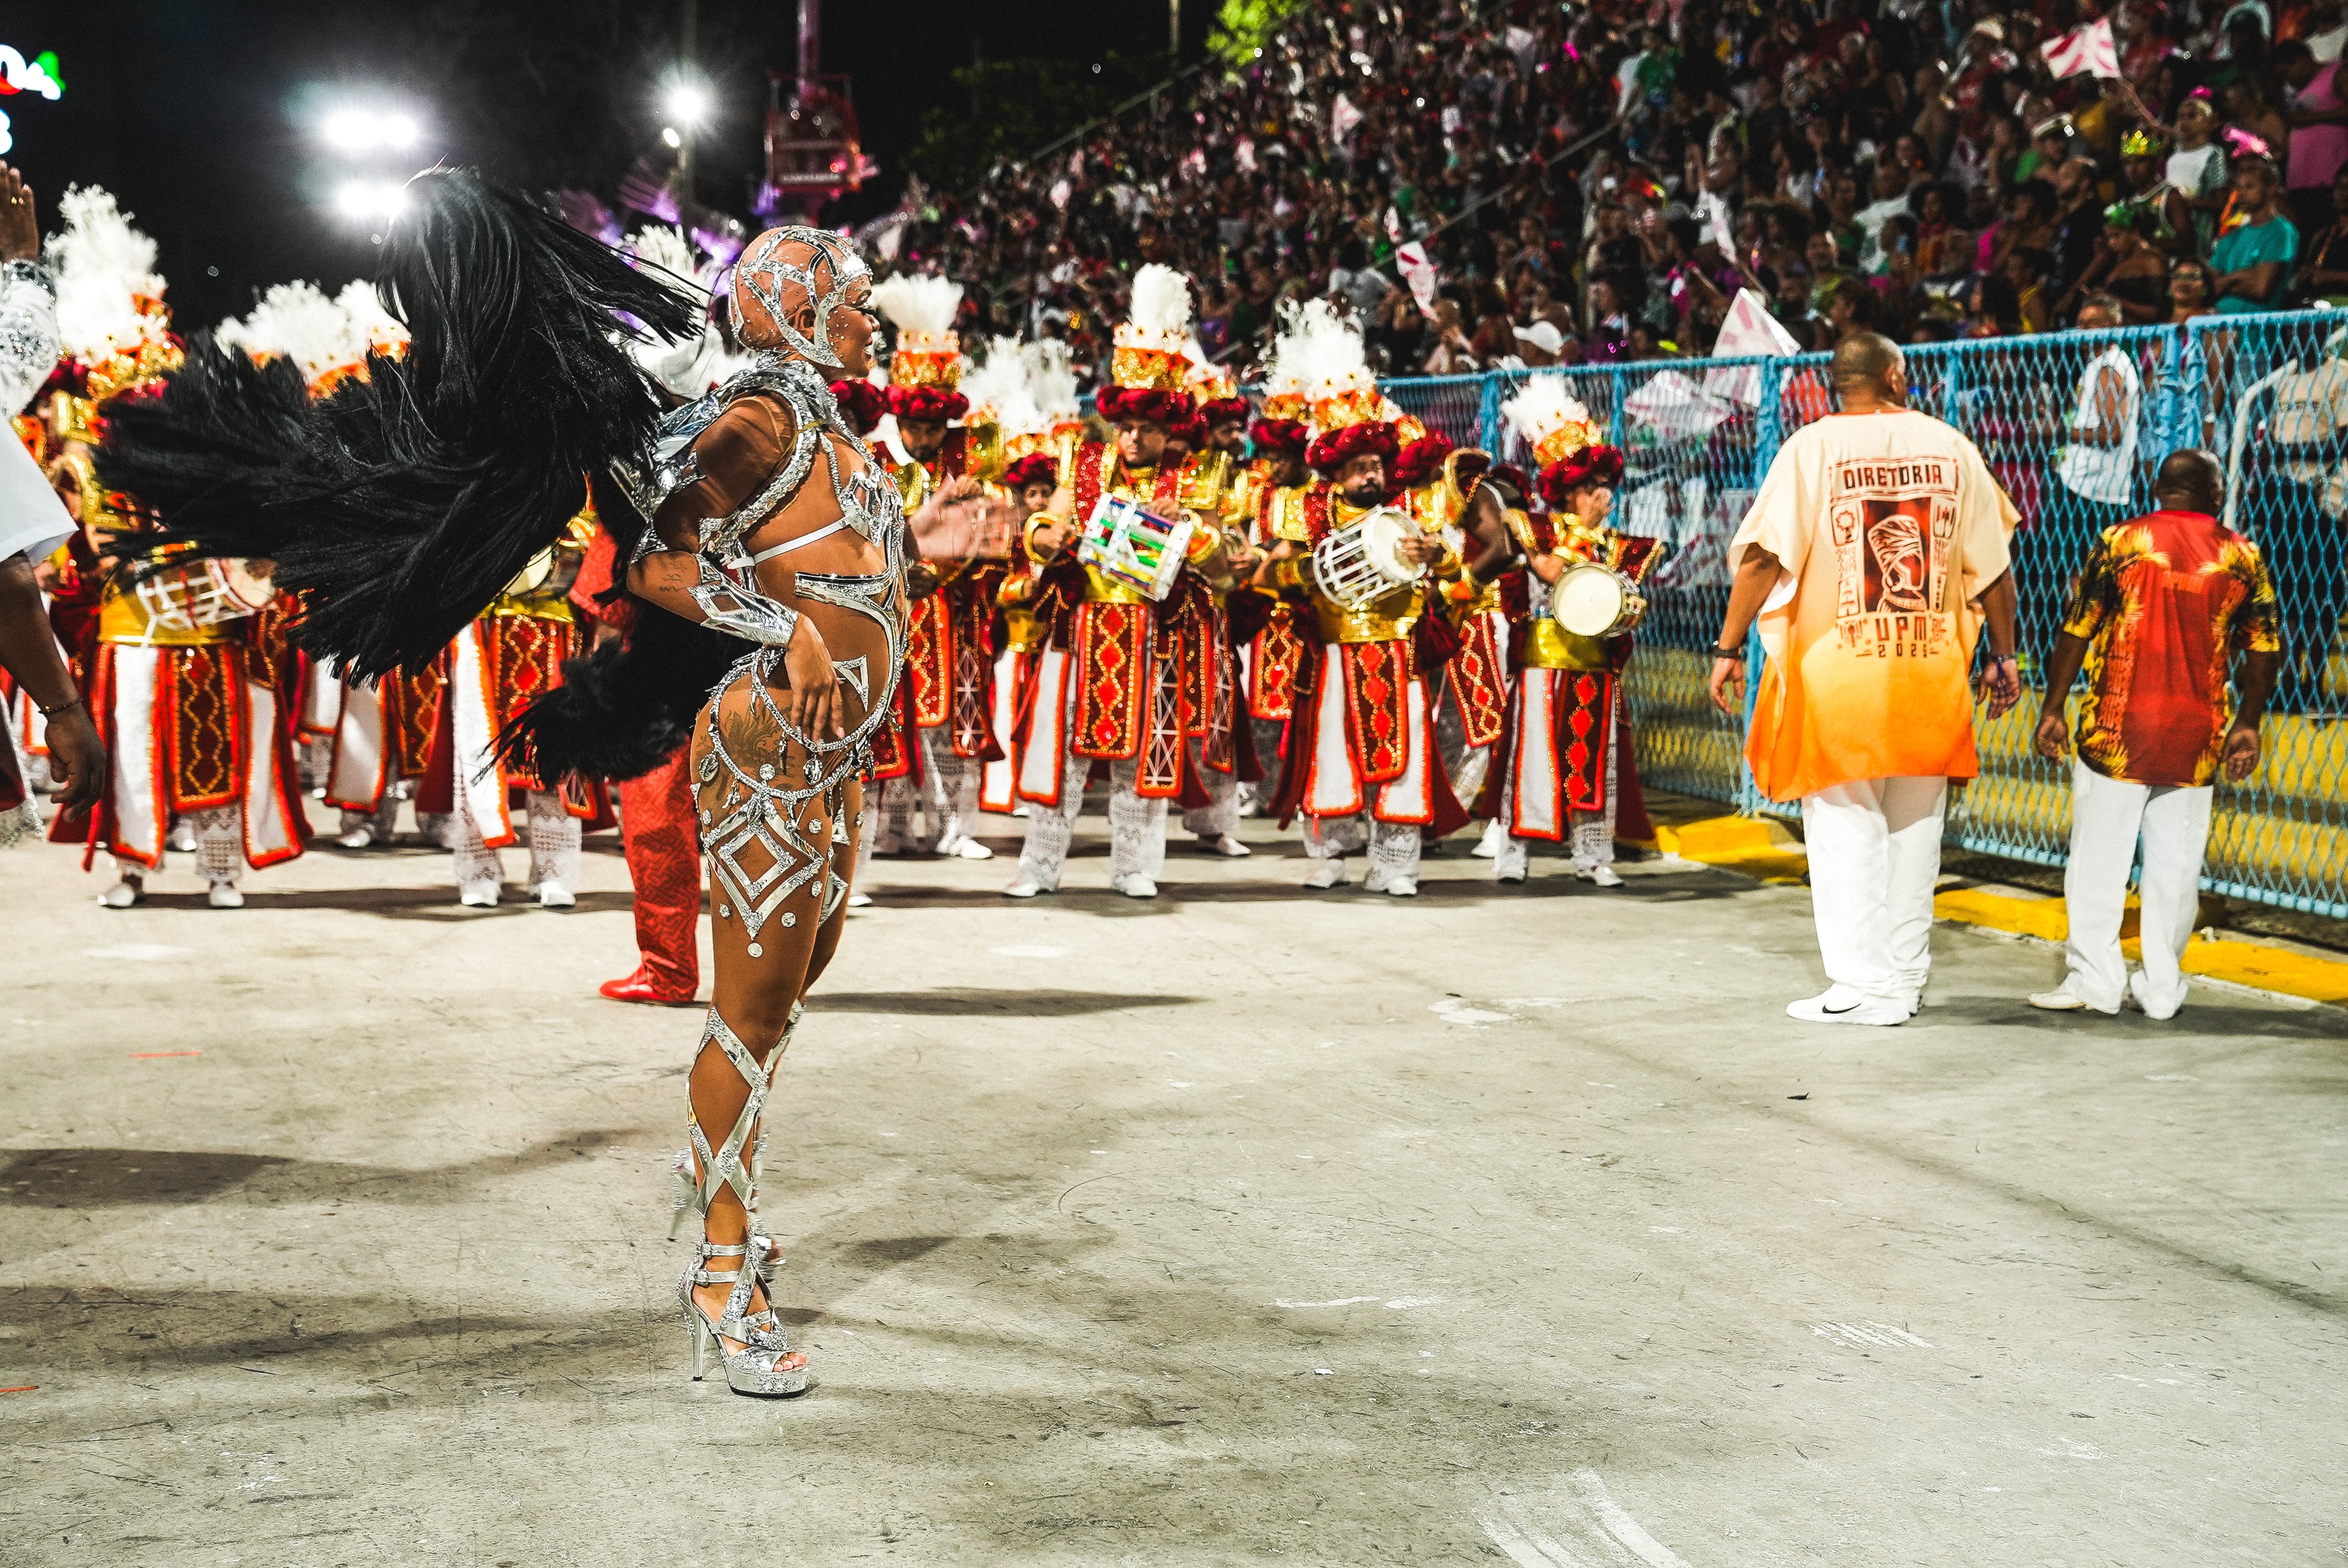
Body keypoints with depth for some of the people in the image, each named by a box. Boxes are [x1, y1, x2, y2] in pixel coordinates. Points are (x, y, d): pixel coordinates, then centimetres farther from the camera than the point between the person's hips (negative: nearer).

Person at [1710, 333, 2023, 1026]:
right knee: (1914, 827, 13)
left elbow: (1765, 555, -11)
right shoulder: (1950, 447, 5)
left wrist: (1730, 646, -5)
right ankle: (1907, 979, 19)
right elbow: (1993, 564, 7)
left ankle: (1862, 986, 0)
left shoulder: (1813, 447, -4)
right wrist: (2003, 657, 16)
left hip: (1838, 671, -3)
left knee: (1845, 826, 2)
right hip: (1931, 667, 3)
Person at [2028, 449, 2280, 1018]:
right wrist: (2247, 725, 17)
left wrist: (2052, 709, 3)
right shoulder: (2242, 556, 4)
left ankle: (2095, 980, 3)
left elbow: (2077, 631, -4)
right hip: (2196, 737, 2)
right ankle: (2162, 987, 11)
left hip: (2117, 731, -2)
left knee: (2099, 855, 4)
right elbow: (2263, 650, 6)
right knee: (2176, 863, 8)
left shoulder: (2122, 541, -2)